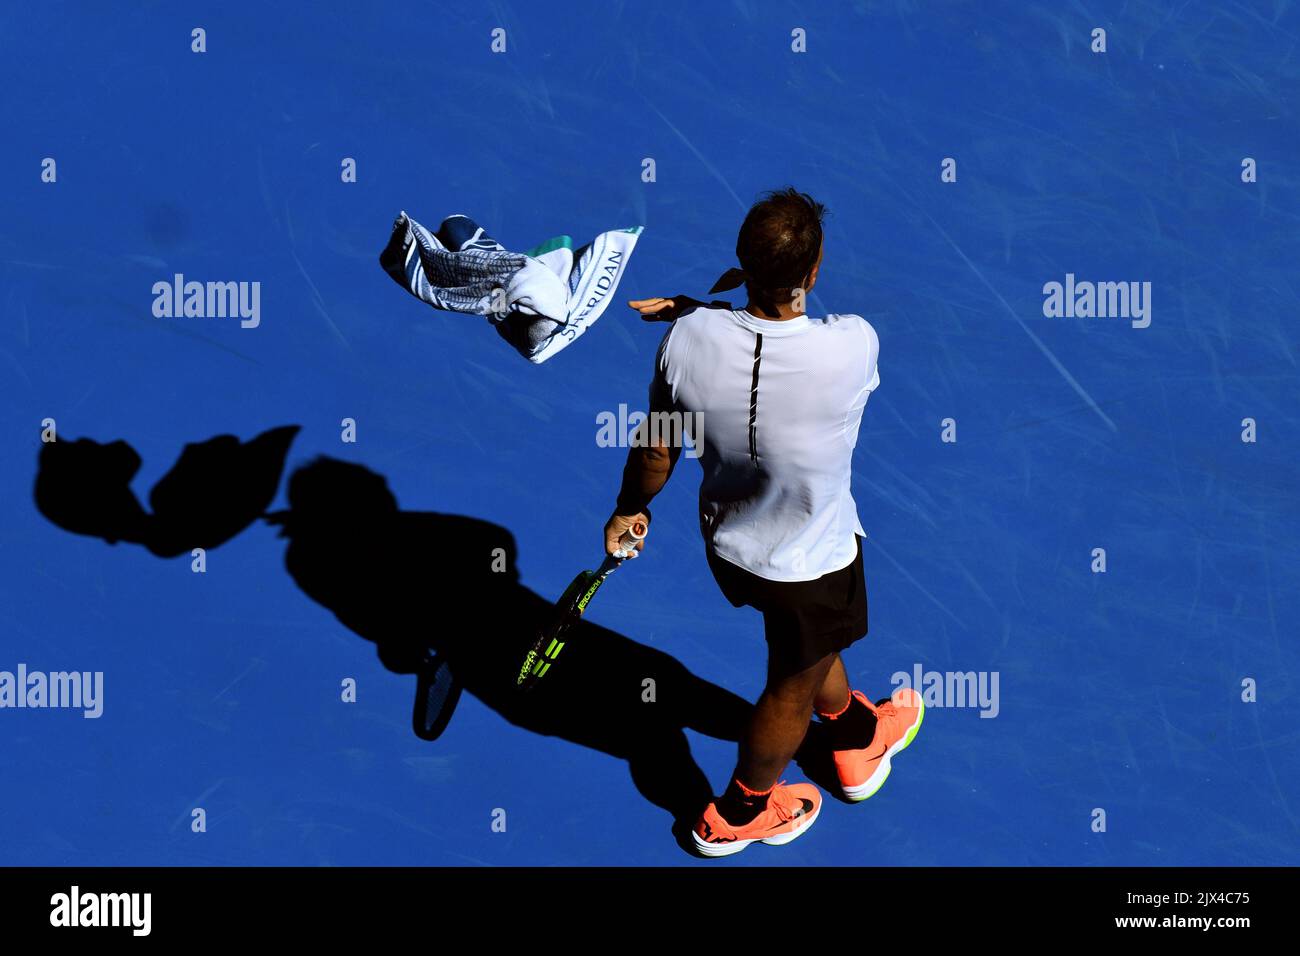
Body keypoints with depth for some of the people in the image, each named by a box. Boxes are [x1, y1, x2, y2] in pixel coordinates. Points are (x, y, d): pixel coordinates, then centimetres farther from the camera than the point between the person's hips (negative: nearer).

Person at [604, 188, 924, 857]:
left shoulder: (687, 338, -26)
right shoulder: (853, 348, -34)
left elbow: (656, 453, -10)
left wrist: (629, 508, 11)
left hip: (726, 544, 4)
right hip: (812, 564, -4)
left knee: (815, 645, 33)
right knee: (792, 690, 25)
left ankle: (858, 739, 61)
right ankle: (737, 814, 49)